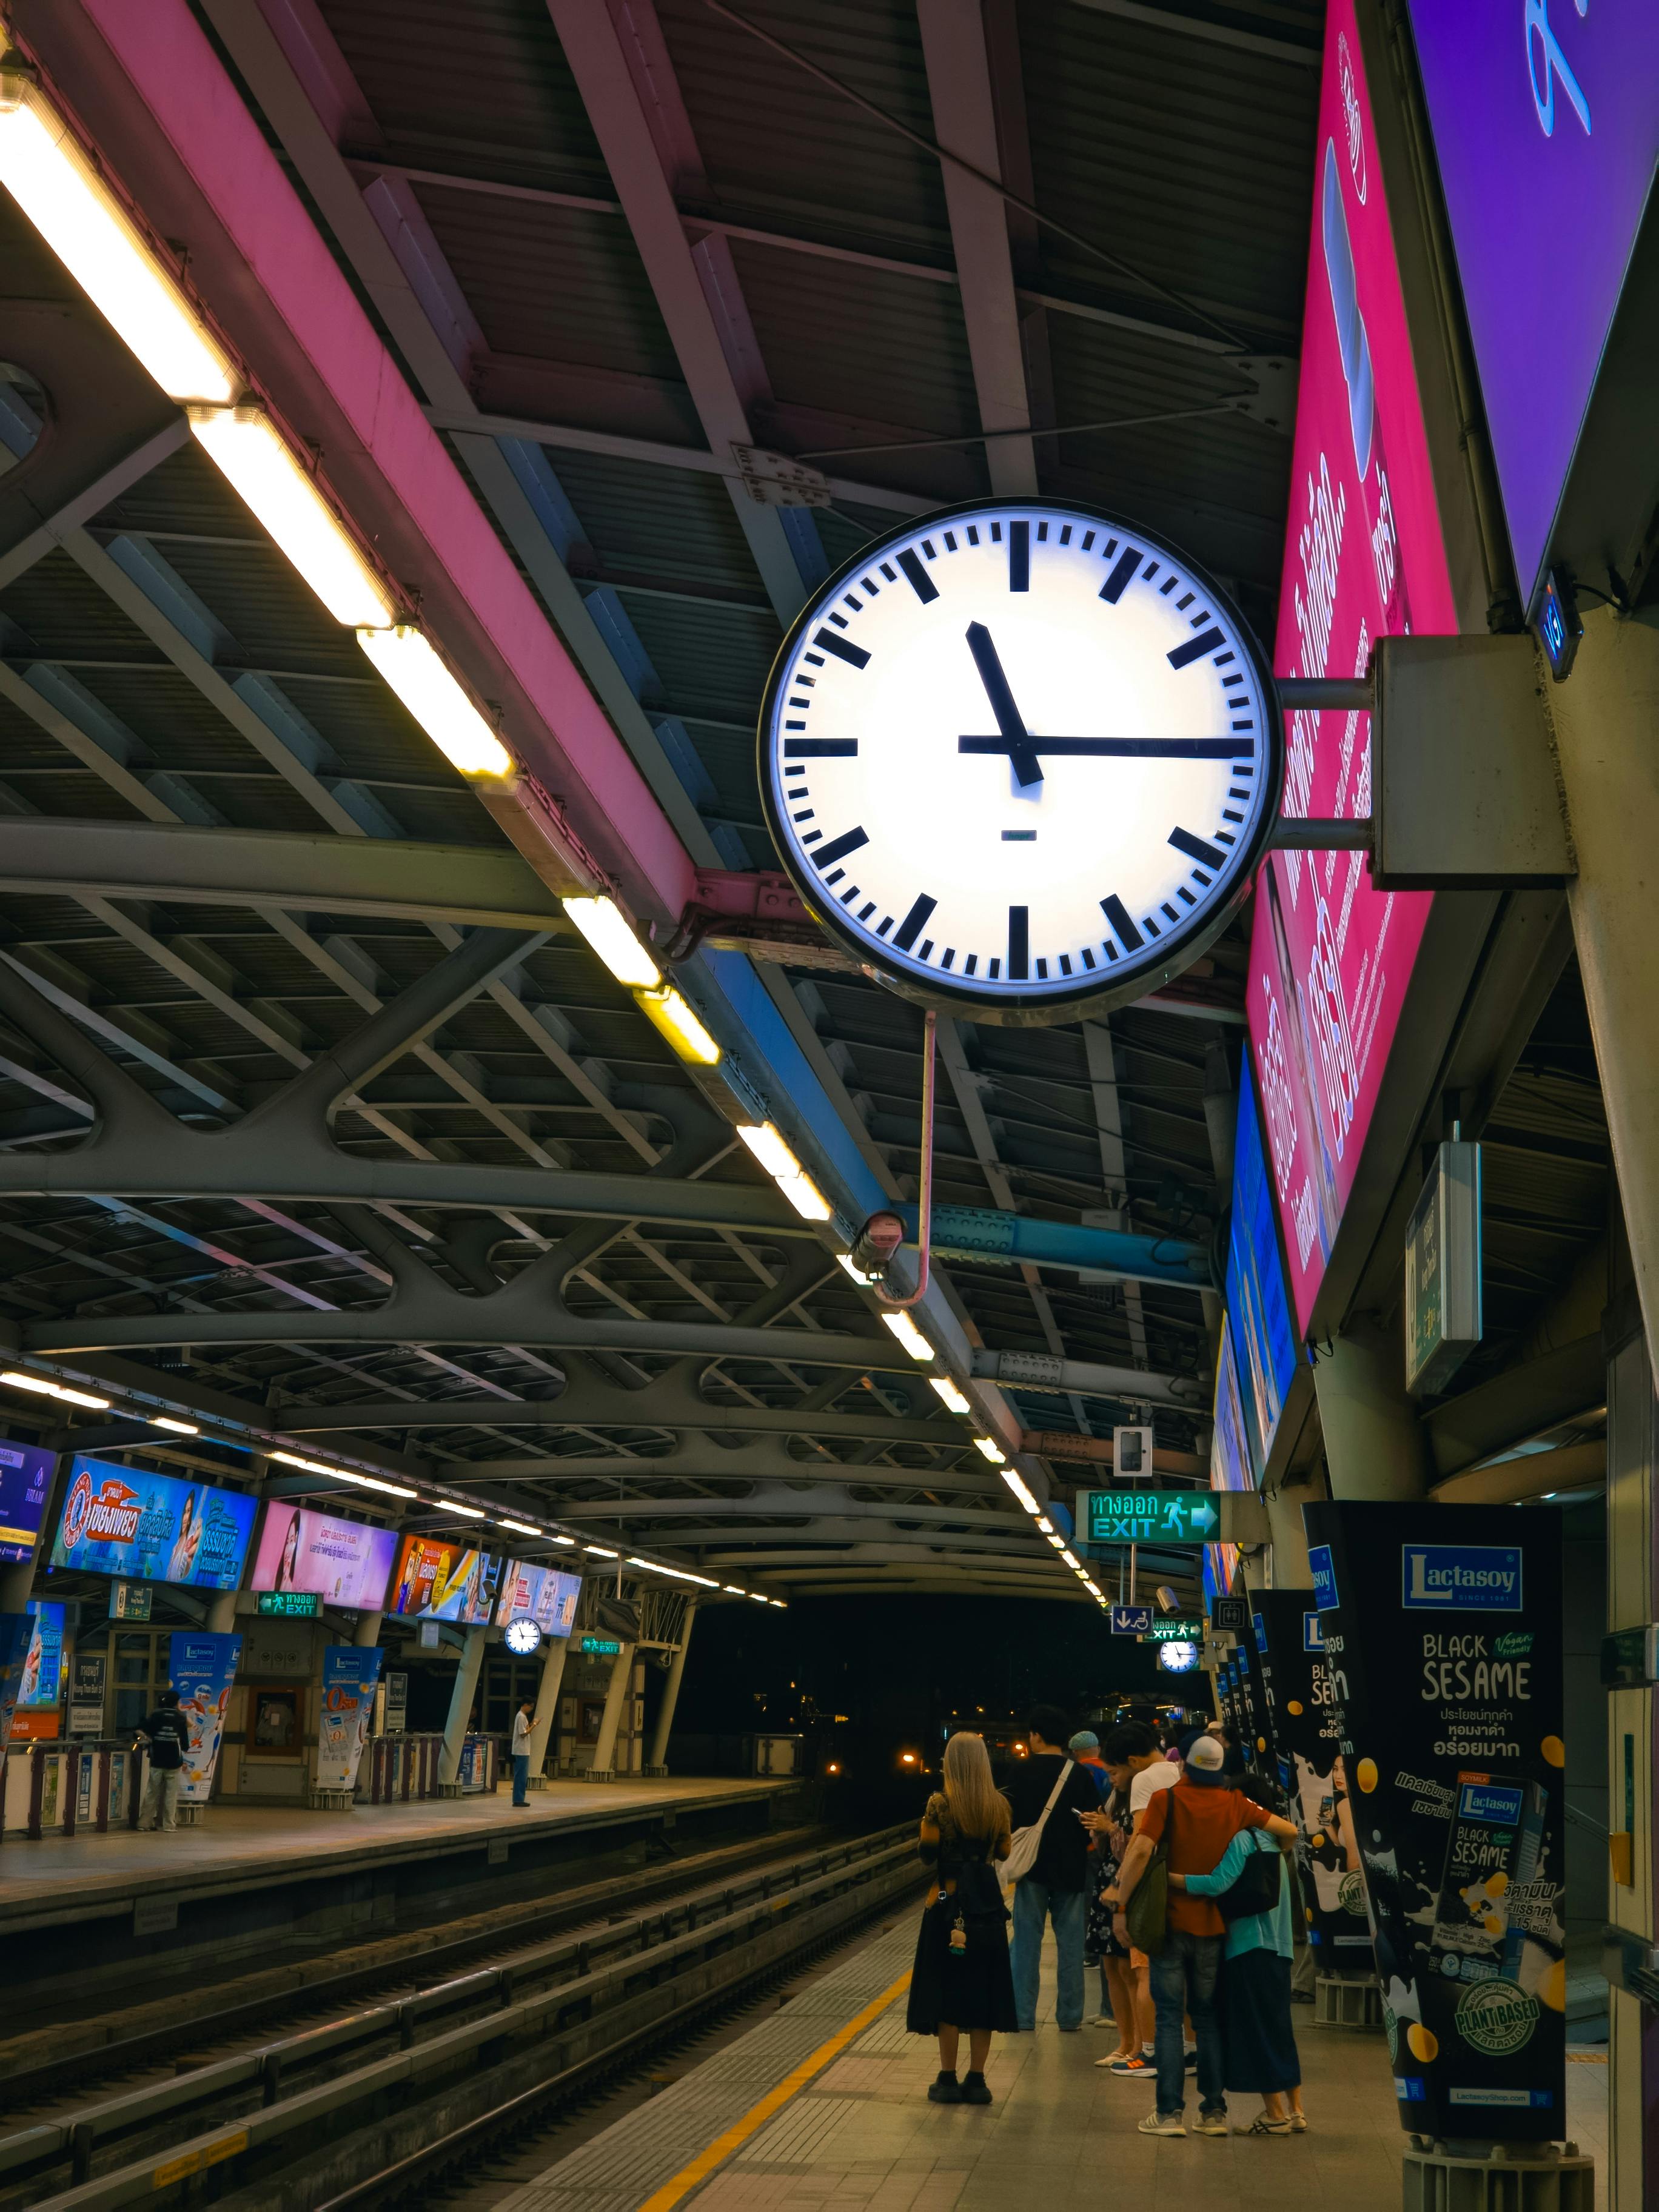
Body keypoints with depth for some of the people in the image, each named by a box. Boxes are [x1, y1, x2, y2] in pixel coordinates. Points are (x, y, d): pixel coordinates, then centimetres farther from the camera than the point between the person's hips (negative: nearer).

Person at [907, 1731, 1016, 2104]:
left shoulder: (940, 1803, -11)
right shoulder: (999, 1804, -1)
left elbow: (928, 1856, -8)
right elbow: (1003, 1852, 9)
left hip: (948, 1904, -3)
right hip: (987, 1903, 3)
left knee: (947, 1991, 5)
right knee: (983, 1991, 9)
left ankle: (948, 2079, 8)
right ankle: (977, 2080, 11)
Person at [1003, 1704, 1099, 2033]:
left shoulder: (1022, 1772, -7)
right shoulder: (1078, 1773, -2)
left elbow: (1010, 1819, -4)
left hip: (1032, 1868, -2)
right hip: (1071, 1870, 2)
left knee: (1027, 1942, 5)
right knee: (1070, 1944, 7)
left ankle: (1024, 2017, 5)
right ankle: (1070, 2018, 9)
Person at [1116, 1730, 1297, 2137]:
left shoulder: (1166, 1799, -9)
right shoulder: (1235, 1805, 1)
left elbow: (1141, 1852, -19)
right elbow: (1290, 1831, 3)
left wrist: (1121, 1905, -12)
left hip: (1171, 1923, -3)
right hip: (1214, 1926, 3)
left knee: (1169, 2018, 3)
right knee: (1208, 2018, 13)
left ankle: (1170, 2112, 1)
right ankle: (1214, 2111, 12)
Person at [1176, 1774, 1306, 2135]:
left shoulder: (1242, 1839, -14)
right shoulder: (1271, 1842, 11)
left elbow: (1219, 1883, -25)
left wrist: (1169, 1877, -22)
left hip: (1250, 1947, -8)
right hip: (1278, 1946, 8)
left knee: (1256, 2031, 1)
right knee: (1278, 2029, 15)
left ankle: (1275, 2115, 5)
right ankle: (1295, 2112, 18)